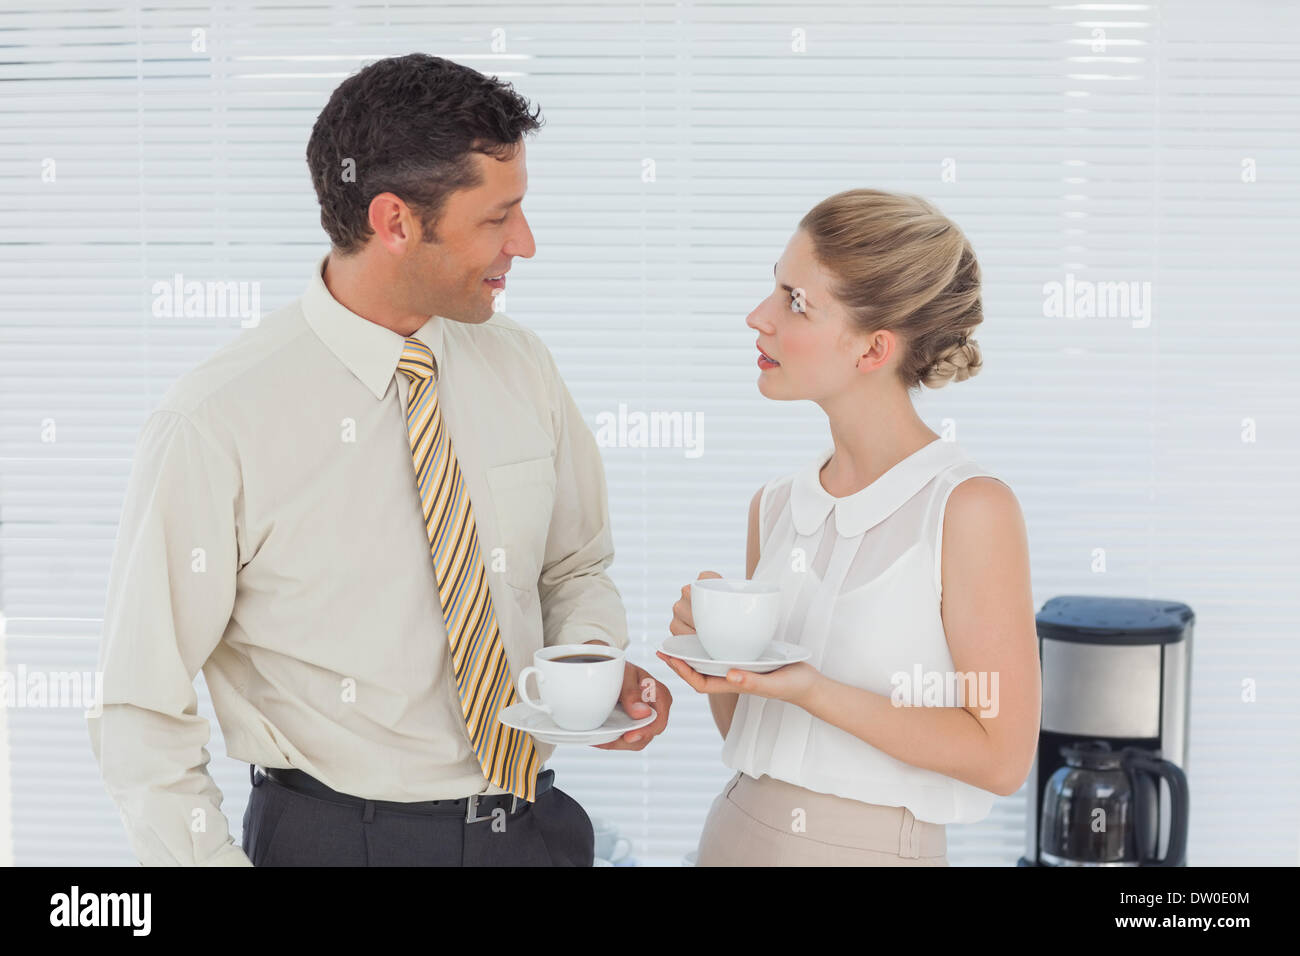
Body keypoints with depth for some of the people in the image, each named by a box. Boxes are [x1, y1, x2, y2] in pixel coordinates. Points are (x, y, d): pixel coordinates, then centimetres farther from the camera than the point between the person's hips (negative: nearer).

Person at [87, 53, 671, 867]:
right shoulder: (218, 426, -17)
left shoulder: (523, 369, -2)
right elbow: (142, 714, -12)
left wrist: (594, 659, -7)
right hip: (336, 835, -4)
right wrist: (212, 857, -20)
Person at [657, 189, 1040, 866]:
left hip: (875, 847, -5)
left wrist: (813, 691, -21)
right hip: (738, 831, 5)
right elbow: (746, 732, 11)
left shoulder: (971, 508, -15)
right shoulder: (775, 507, 2)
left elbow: (1000, 756, -16)